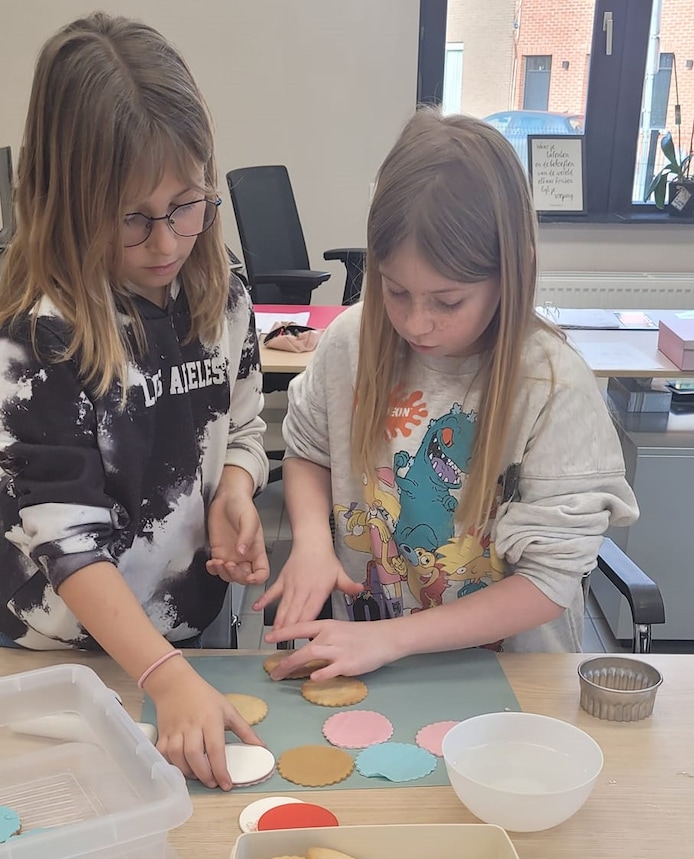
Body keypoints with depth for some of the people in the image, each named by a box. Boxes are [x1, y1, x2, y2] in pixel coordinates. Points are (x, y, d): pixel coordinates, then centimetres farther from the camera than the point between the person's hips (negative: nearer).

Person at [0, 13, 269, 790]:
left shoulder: (219, 297, -7)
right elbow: (66, 537, -27)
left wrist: (235, 489, -14)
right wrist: (166, 680, -35)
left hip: (194, 622, 5)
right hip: (73, 653, -4)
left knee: (196, 799, 24)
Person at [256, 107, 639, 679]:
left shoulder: (555, 389, -18)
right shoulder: (354, 340, -7)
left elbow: (552, 578, -16)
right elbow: (308, 451, 11)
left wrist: (391, 638, -20)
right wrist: (312, 538, -9)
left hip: (503, 671, -2)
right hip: (360, 655, 3)